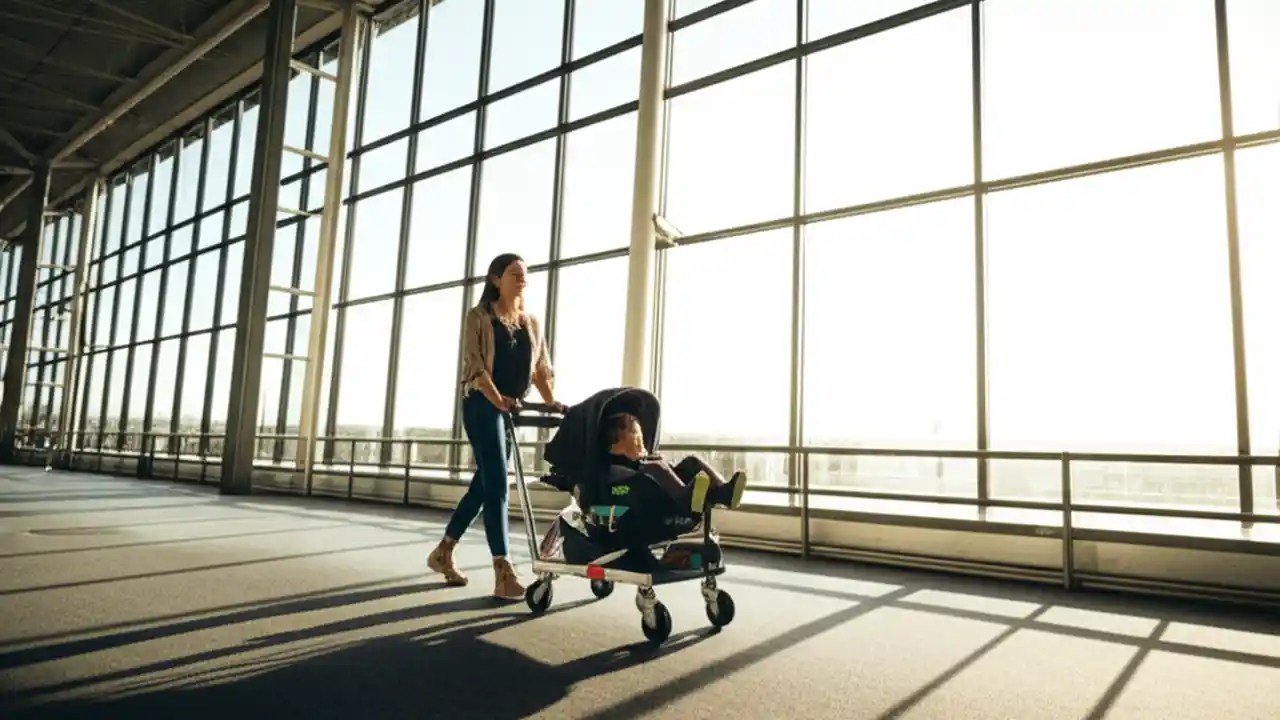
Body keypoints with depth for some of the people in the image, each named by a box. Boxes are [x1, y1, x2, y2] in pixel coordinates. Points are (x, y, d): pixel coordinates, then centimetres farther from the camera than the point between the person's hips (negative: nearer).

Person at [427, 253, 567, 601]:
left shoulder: (532, 323, 15)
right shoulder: (478, 317, 0)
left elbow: (541, 368, 11)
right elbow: (474, 364, -12)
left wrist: (552, 402, -6)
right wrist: (497, 398, -27)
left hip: (514, 409, 6)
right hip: (483, 405, -6)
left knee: (484, 482, 10)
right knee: (496, 484, -13)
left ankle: (443, 551, 26)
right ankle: (503, 573, -13)